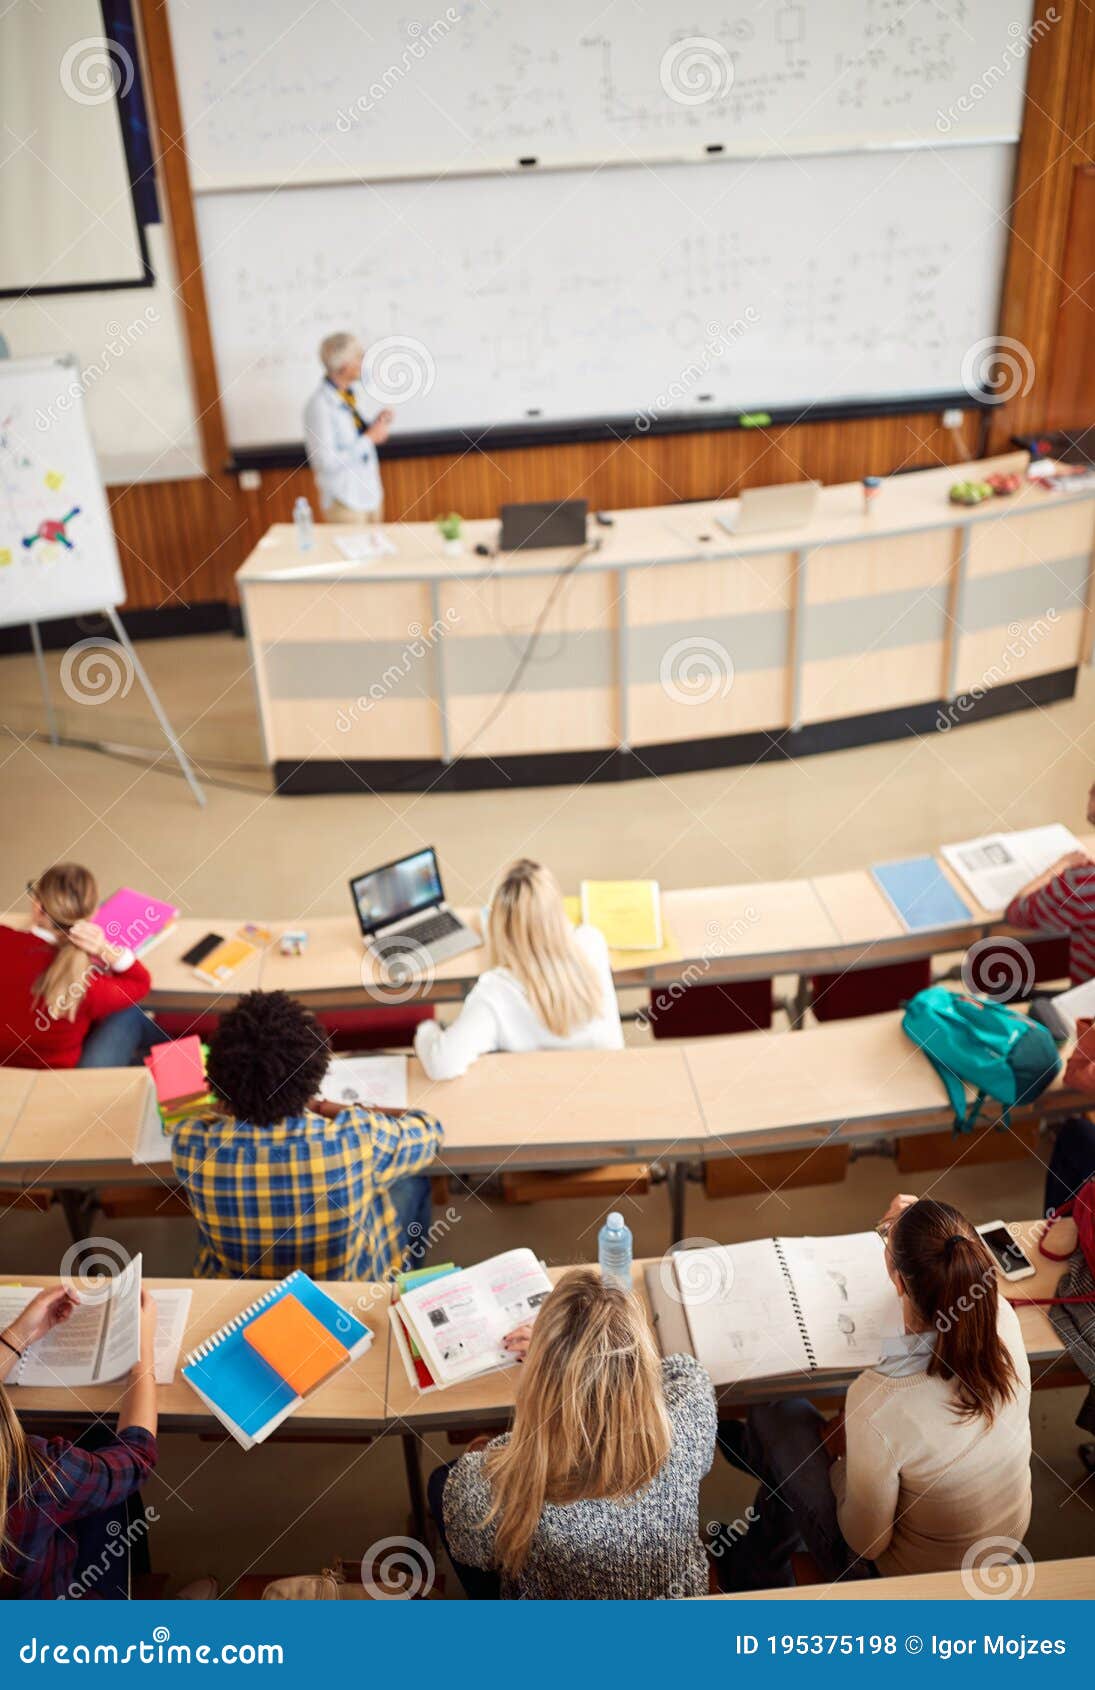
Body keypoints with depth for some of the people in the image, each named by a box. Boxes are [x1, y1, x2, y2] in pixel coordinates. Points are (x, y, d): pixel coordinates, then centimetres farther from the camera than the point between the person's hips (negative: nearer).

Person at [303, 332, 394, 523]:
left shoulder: (356, 391, 4)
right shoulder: (319, 406, -19)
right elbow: (326, 461, -22)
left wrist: (376, 426, -3)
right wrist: (369, 438, -18)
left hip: (371, 492, 7)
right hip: (345, 503, -7)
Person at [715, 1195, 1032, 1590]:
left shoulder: (879, 1400, -39)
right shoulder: (1003, 1321, -23)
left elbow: (867, 1543, -22)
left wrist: (838, 1455, -7)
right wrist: (918, 1229, 2)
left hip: (910, 1580, -5)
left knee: (776, 1420, 13)